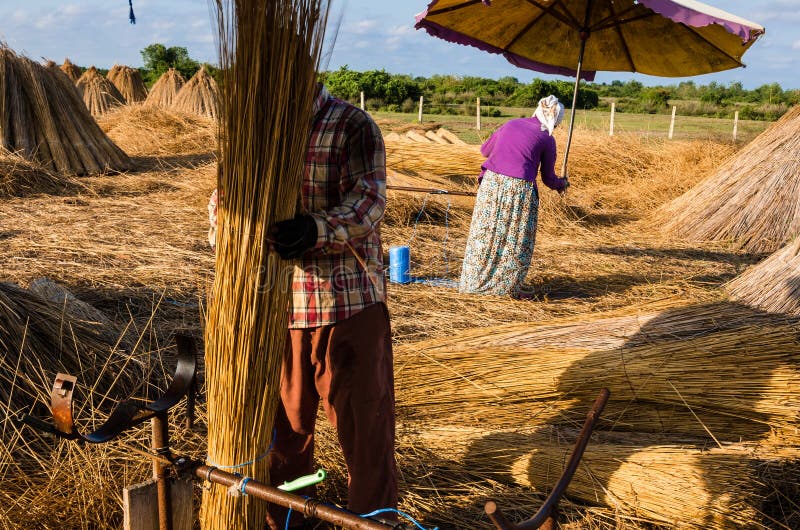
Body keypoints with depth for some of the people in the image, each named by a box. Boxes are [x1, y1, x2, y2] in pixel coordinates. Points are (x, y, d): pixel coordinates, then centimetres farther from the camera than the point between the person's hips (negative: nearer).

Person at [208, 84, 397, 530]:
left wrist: (318, 229, -39)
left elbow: (369, 199, -19)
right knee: (284, 417, 17)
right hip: (275, 301, 5)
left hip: (350, 298, -4)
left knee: (363, 417, 4)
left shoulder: (354, 125, -6)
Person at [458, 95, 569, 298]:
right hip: (519, 189, -4)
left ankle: (473, 281, 20)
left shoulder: (511, 124, 15)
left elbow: (484, 150, 25)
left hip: (491, 182, 4)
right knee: (516, 240, 9)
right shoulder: (547, 139, 4)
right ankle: (509, 286, 14)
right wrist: (561, 185, 31)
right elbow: (548, 178, 10)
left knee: (485, 234, 13)